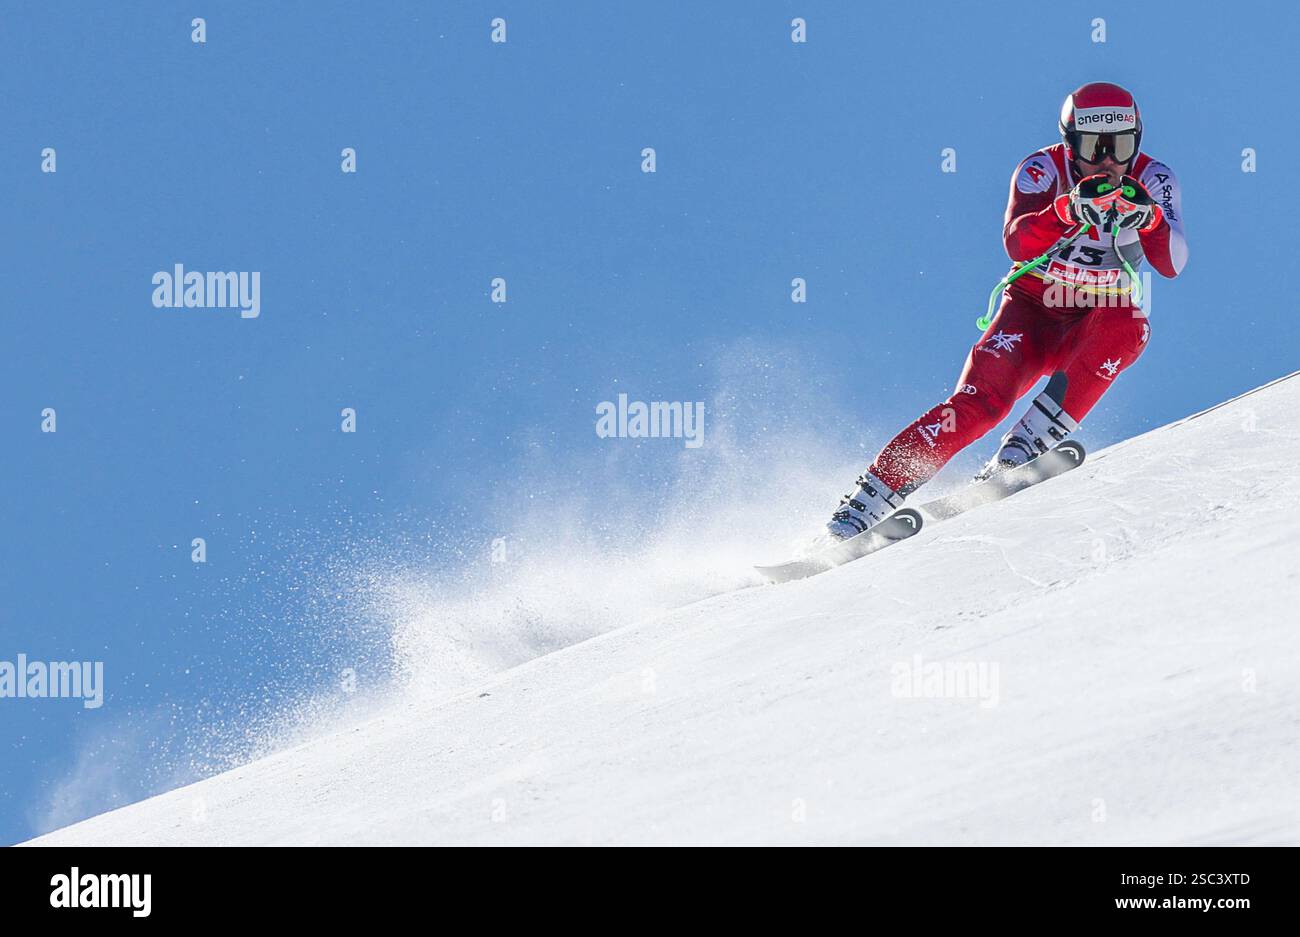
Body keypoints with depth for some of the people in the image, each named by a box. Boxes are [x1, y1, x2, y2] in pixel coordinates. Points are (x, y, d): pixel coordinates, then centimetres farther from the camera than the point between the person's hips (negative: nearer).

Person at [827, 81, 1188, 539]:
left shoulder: (1153, 180, -8)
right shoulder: (1042, 170, -12)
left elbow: (1172, 263, -21)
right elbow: (1017, 242, -30)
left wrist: (1148, 219, -41)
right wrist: (1069, 210, -47)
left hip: (1098, 320, 2)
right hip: (1031, 311, -2)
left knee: (1128, 327, -33)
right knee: (980, 401, -24)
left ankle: (1028, 443, -33)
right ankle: (866, 501, -21)